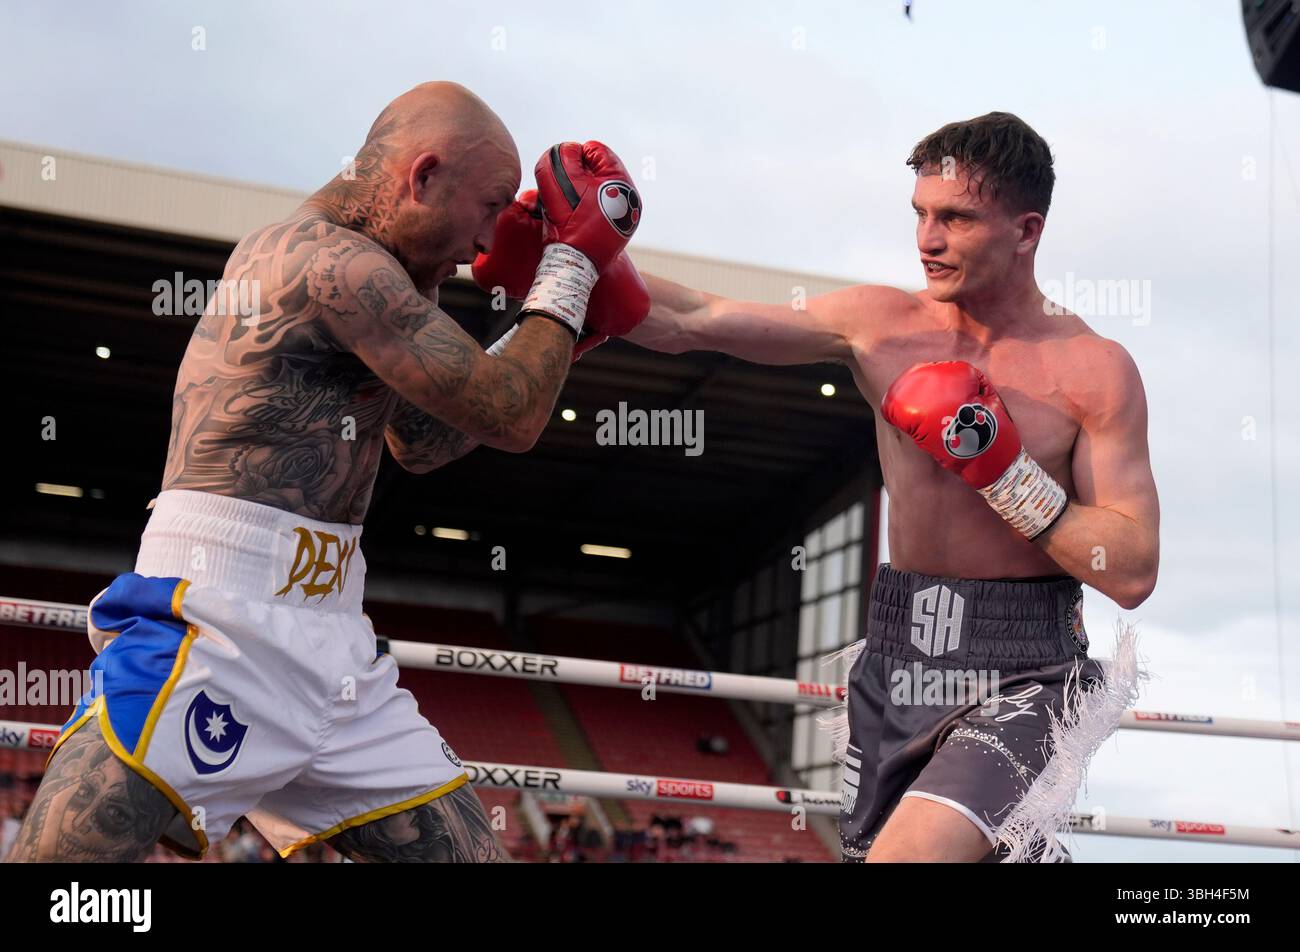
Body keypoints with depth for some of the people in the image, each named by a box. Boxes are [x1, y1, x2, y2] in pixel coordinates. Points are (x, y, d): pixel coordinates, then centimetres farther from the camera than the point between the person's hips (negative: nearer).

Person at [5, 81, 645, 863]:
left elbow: (420, 444, 26)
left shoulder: (328, 262, 19)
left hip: (326, 647, 10)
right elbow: (512, 420, -12)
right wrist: (570, 263, 2)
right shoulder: (338, 263, -13)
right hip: (214, 624, -10)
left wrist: (554, 327, 21)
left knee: (468, 848, 9)